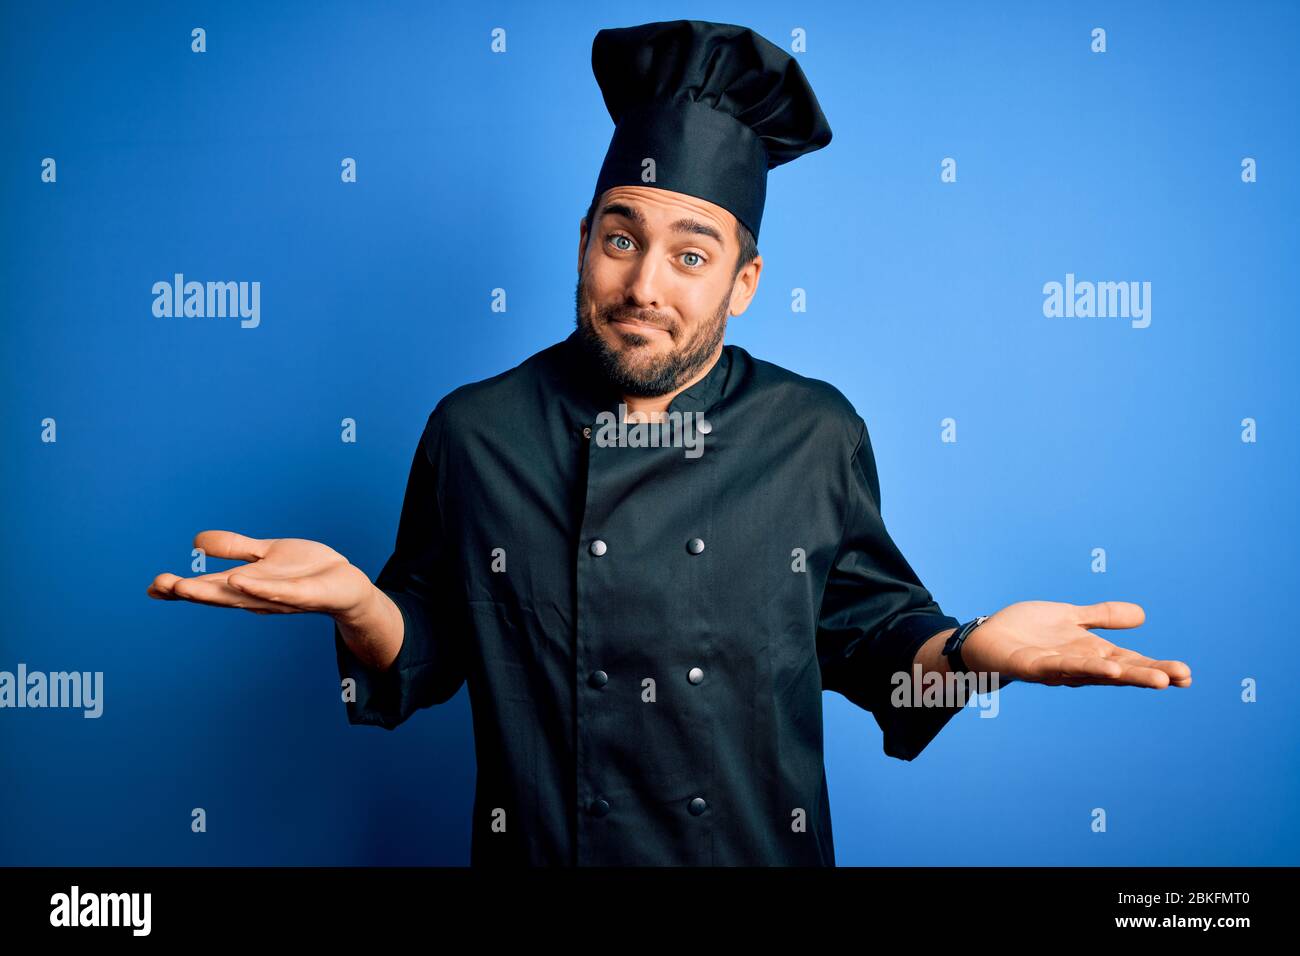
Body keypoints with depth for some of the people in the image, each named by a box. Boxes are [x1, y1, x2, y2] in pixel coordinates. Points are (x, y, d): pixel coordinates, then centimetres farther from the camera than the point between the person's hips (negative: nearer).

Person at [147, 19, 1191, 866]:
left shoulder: (818, 435, -7)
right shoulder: (476, 432, -9)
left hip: (762, 845, 1)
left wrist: (966, 649, -17)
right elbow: (423, 656, -2)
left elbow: (862, 627, 2)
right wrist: (359, 602, -22)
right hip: (537, 846, 0)